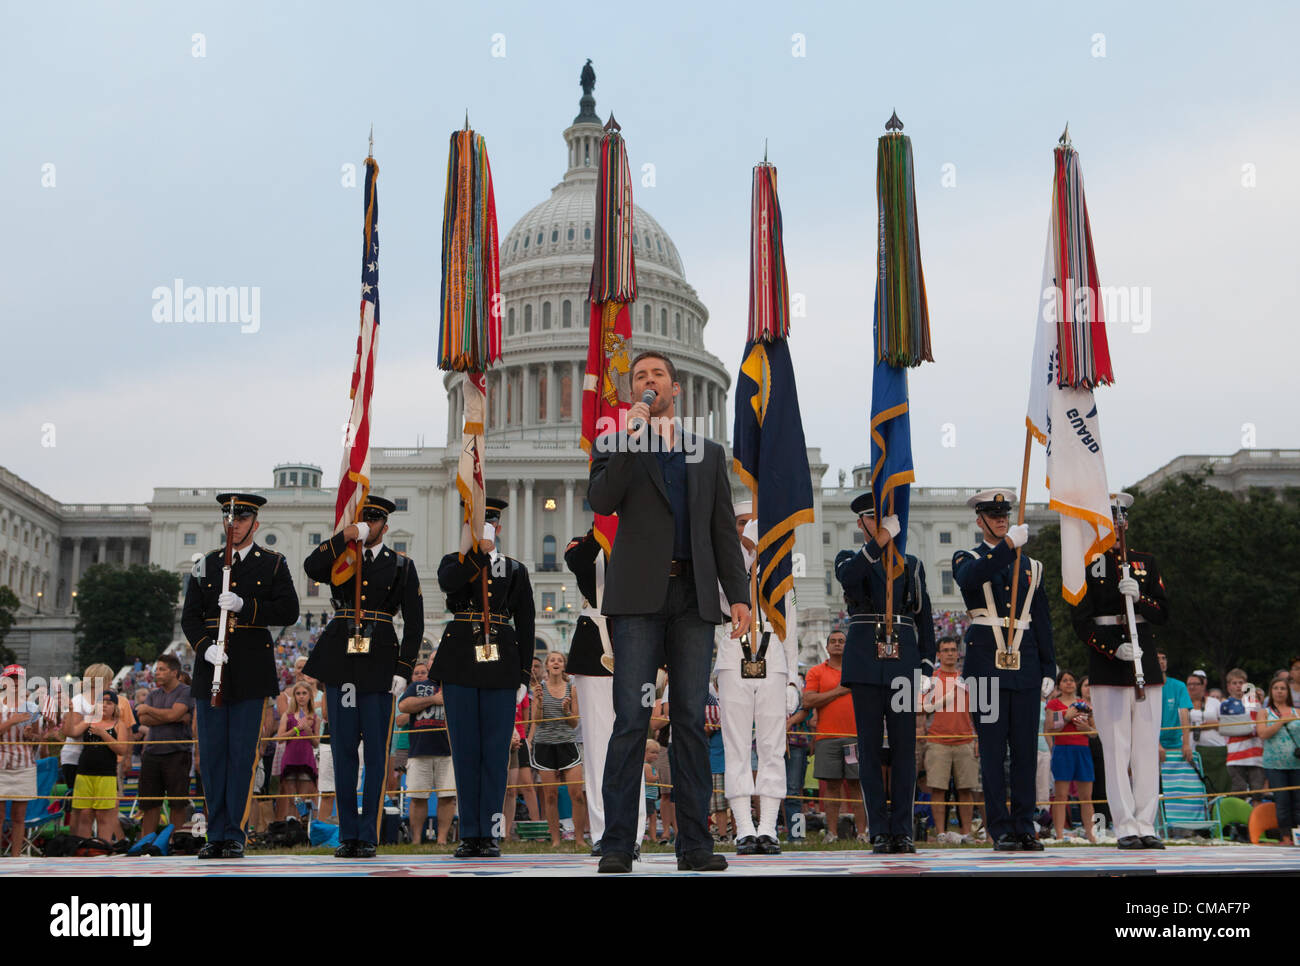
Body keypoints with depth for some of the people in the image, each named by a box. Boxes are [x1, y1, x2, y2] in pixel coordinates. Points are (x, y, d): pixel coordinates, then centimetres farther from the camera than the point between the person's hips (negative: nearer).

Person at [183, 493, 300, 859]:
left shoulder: (274, 564, 6)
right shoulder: (206, 565, 13)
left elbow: (289, 611, -4)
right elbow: (190, 616, 9)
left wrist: (244, 605, -16)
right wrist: (204, 648, -10)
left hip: (251, 670, -2)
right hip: (211, 668, 3)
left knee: (242, 753, -3)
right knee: (211, 753, 2)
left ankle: (234, 835, 4)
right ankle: (216, 835, 9)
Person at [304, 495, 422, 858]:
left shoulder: (401, 566, 7)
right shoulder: (339, 559, 12)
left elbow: (414, 623, 4)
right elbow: (311, 567, -12)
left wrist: (403, 669, -4)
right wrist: (346, 536, -16)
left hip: (379, 664, -2)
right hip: (341, 661, 2)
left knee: (376, 750, 0)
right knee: (343, 749, 3)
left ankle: (368, 835, 7)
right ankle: (348, 835, 10)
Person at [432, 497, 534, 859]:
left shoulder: (515, 570, 13)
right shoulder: (455, 561, 11)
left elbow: (526, 625, 10)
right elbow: (448, 582, -15)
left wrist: (524, 675, 4)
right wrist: (478, 550, -18)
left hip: (500, 664, 0)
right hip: (459, 664, 0)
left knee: (495, 748, -2)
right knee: (465, 748, 1)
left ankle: (491, 833, 2)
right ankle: (470, 834, 6)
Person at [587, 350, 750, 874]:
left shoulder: (709, 454, 19)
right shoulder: (615, 445, 12)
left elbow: (724, 530, 14)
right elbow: (601, 502, -7)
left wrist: (738, 594, 4)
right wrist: (631, 436, -10)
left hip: (693, 596, 2)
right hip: (638, 595, -2)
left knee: (691, 718, 0)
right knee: (631, 718, -8)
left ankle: (694, 844, 2)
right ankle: (617, 844, -6)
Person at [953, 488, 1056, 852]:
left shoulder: (1030, 566, 18)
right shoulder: (967, 559, 8)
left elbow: (1041, 621, 16)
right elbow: (971, 577, -19)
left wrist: (1048, 669, 8)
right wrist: (1009, 544, -27)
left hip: (1025, 664, 3)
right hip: (986, 665, -3)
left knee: (1026, 750, 3)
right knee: (992, 750, -3)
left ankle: (1024, 827, 9)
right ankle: (1000, 830, 1)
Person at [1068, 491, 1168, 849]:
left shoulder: (1146, 562, 13)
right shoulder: (1084, 566, 2)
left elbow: (1163, 614, 8)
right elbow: (1081, 623, -4)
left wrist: (1139, 597, -13)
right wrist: (1115, 650, -17)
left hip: (1147, 665, 3)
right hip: (1107, 669, -3)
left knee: (1147, 748, 3)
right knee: (1116, 749, -4)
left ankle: (1146, 825, 7)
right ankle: (1126, 828, -1)